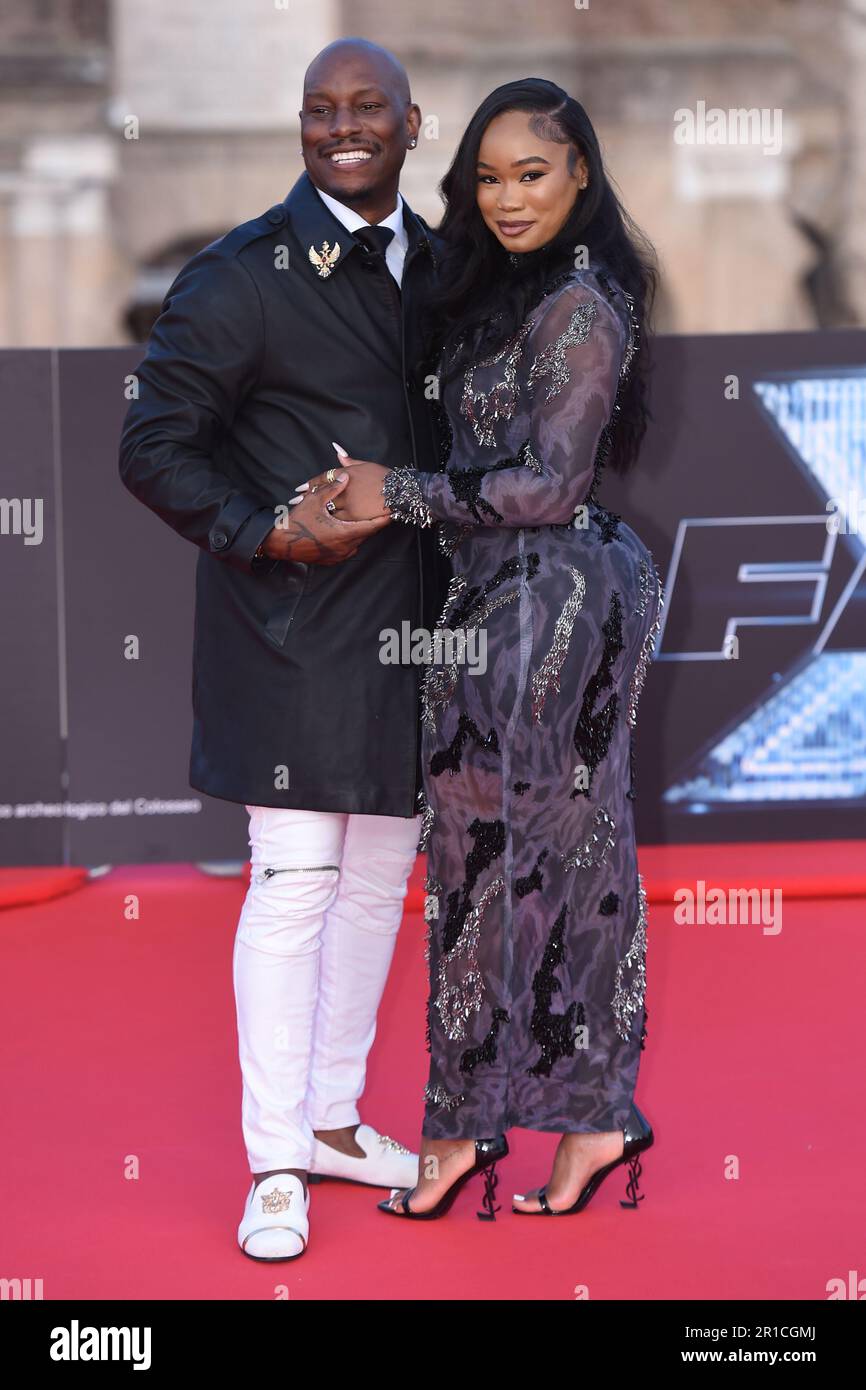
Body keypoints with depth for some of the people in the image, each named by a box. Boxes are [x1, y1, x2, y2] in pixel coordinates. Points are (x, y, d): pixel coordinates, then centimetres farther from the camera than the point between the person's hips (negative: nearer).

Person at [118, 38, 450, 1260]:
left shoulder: (436, 267, 10)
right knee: (293, 883, -6)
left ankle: (333, 1119, 26)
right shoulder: (242, 276, -8)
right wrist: (268, 534, -20)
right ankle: (276, 1167, 2)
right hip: (292, 624, -6)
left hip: (407, 626, 6)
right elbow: (154, 447, -8)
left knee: (379, 879, 12)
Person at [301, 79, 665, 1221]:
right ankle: (598, 1115, 13)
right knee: (574, 854, 9)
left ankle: (467, 1123, 5)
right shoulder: (506, 292, 15)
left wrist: (400, 495, -16)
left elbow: (547, 486, -18)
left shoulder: (578, 308, -15)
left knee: (498, 853, -3)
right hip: (508, 598, 9)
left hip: (550, 600, -9)